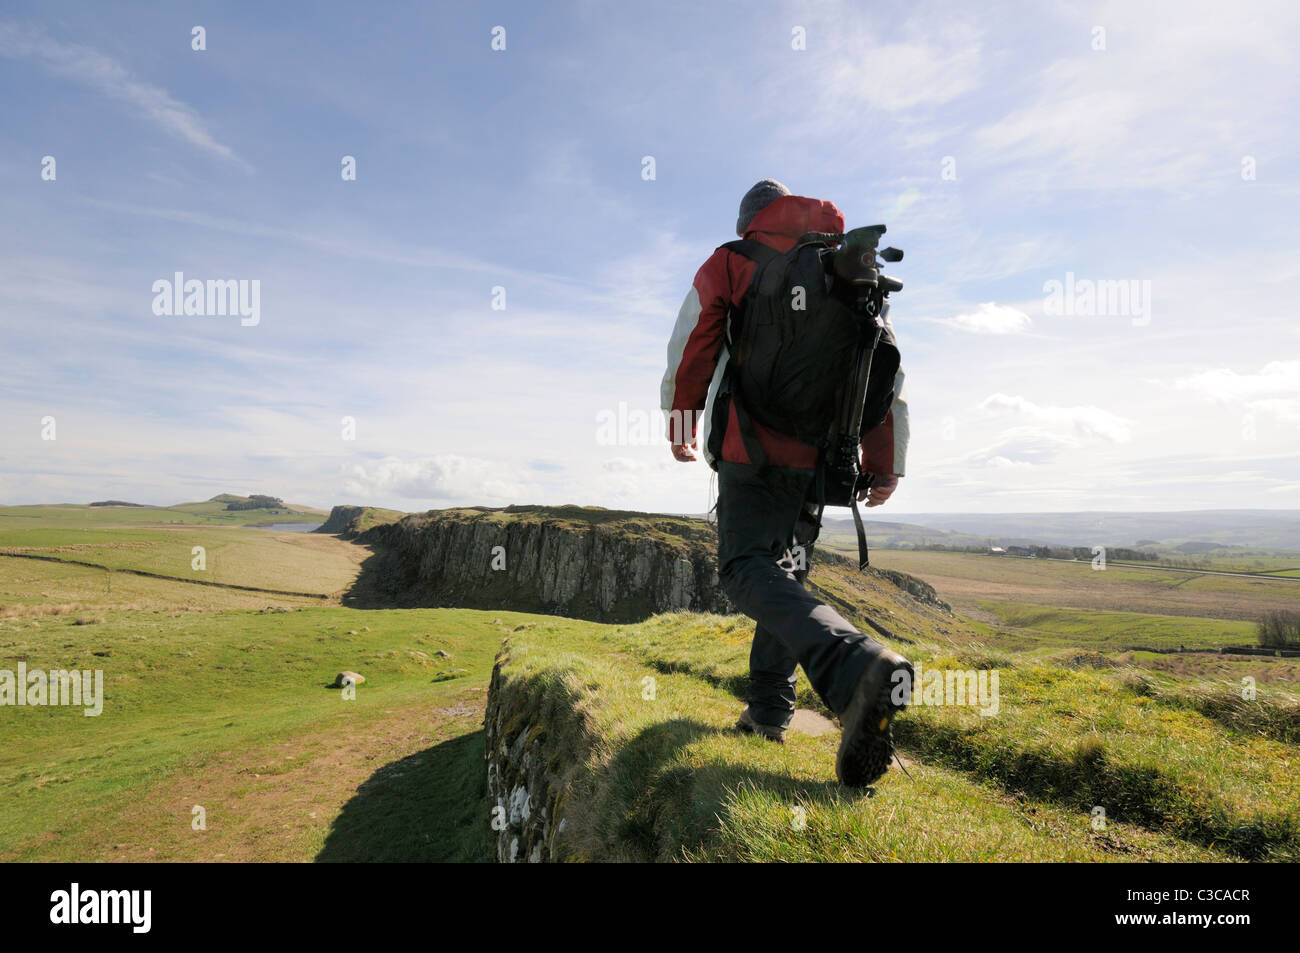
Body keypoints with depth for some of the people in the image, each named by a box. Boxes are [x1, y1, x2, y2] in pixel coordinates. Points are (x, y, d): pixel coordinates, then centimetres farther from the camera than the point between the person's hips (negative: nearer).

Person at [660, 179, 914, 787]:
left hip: (756, 445, -5)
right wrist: (886, 462, 15)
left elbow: (690, 352, 7)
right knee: (786, 568, 15)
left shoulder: (730, 264, 8)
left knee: (747, 568, -12)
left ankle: (859, 669, -35)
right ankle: (769, 708, 16)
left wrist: (681, 428, 21)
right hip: (823, 454, 6)